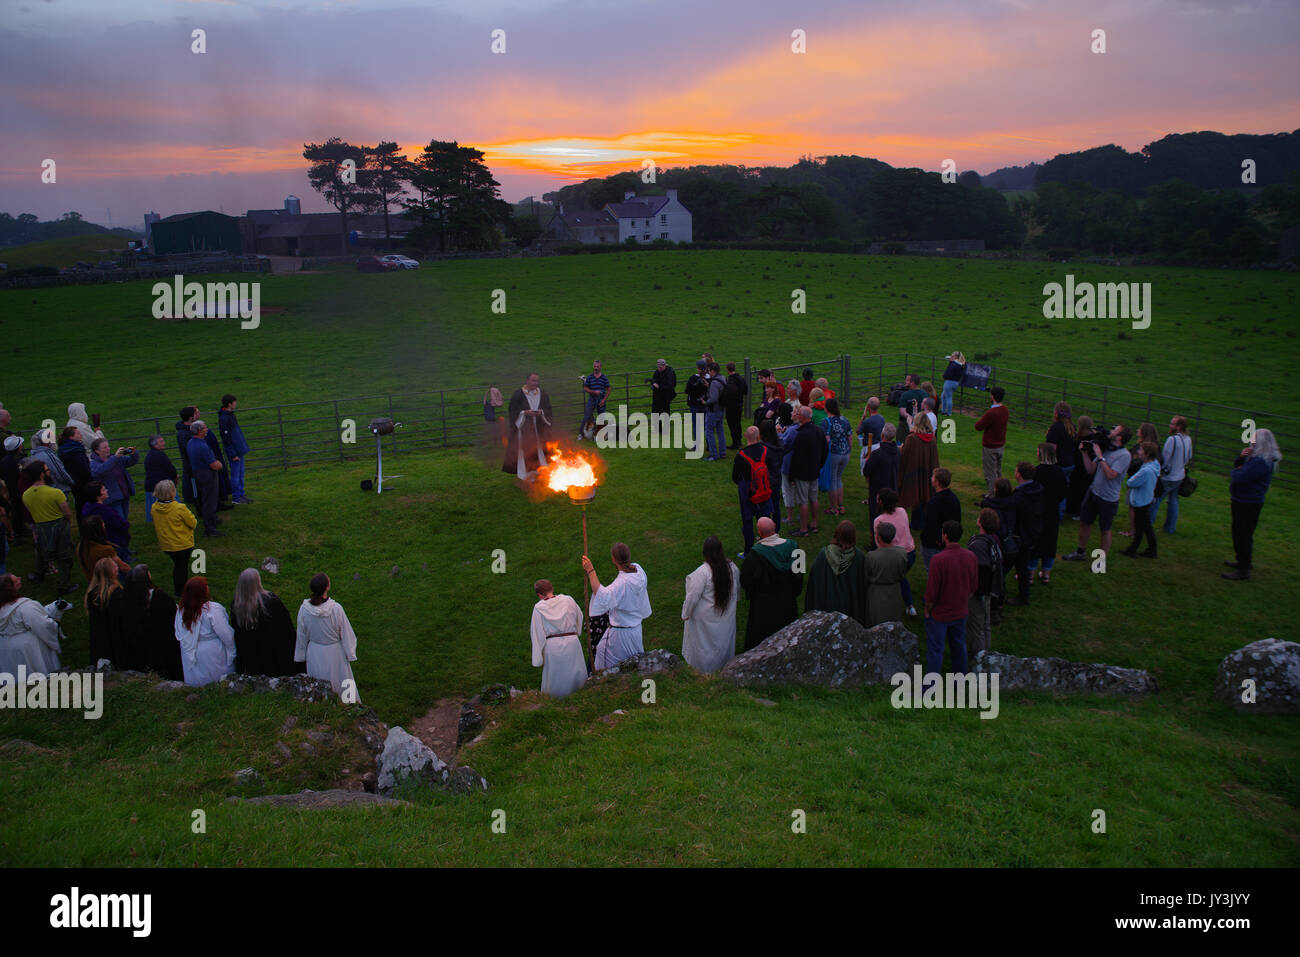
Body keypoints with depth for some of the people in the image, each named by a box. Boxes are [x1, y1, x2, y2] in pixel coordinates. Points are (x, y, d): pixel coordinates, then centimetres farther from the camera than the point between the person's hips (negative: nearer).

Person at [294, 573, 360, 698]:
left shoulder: (304, 609, -20)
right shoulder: (336, 609, -27)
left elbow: (302, 636, -6)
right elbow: (346, 634, -15)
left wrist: (301, 655, 9)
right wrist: (350, 654, -1)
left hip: (314, 654, 2)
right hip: (335, 654, -2)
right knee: (340, 680, 21)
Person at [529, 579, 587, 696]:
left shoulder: (539, 608, -5)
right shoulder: (568, 600, 1)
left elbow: (538, 635, -4)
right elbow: (580, 618, 15)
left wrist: (538, 660, -1)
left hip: (552, 646, -2)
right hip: (573, 642, 2)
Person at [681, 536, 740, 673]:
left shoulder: (702, 572, -31)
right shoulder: (732, 567, -14)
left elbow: (693, 597, -24)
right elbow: (737, 588, 5)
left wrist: (686, 614, -8)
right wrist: (736, 600, 26)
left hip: (706, 618, -5)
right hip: (727, 615, 5)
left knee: (704, 641, 18)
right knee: (724, 639, 26)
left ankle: (704, 668, 36)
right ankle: (725, 663, 46)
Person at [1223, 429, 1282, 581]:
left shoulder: (1260, 462, -25)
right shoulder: (1255, 457, 8)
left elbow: (1239, 478, -29)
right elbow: (1238, 467, 16)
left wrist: (1235, 471, -6)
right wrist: (1241, 457, -5)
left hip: (1248, 504, -10)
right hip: (1243, 501, 10)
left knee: (1243, 535, -4)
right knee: (1240, 533, 22)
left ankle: (1243, 570, 2)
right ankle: (1244, 561, 38)